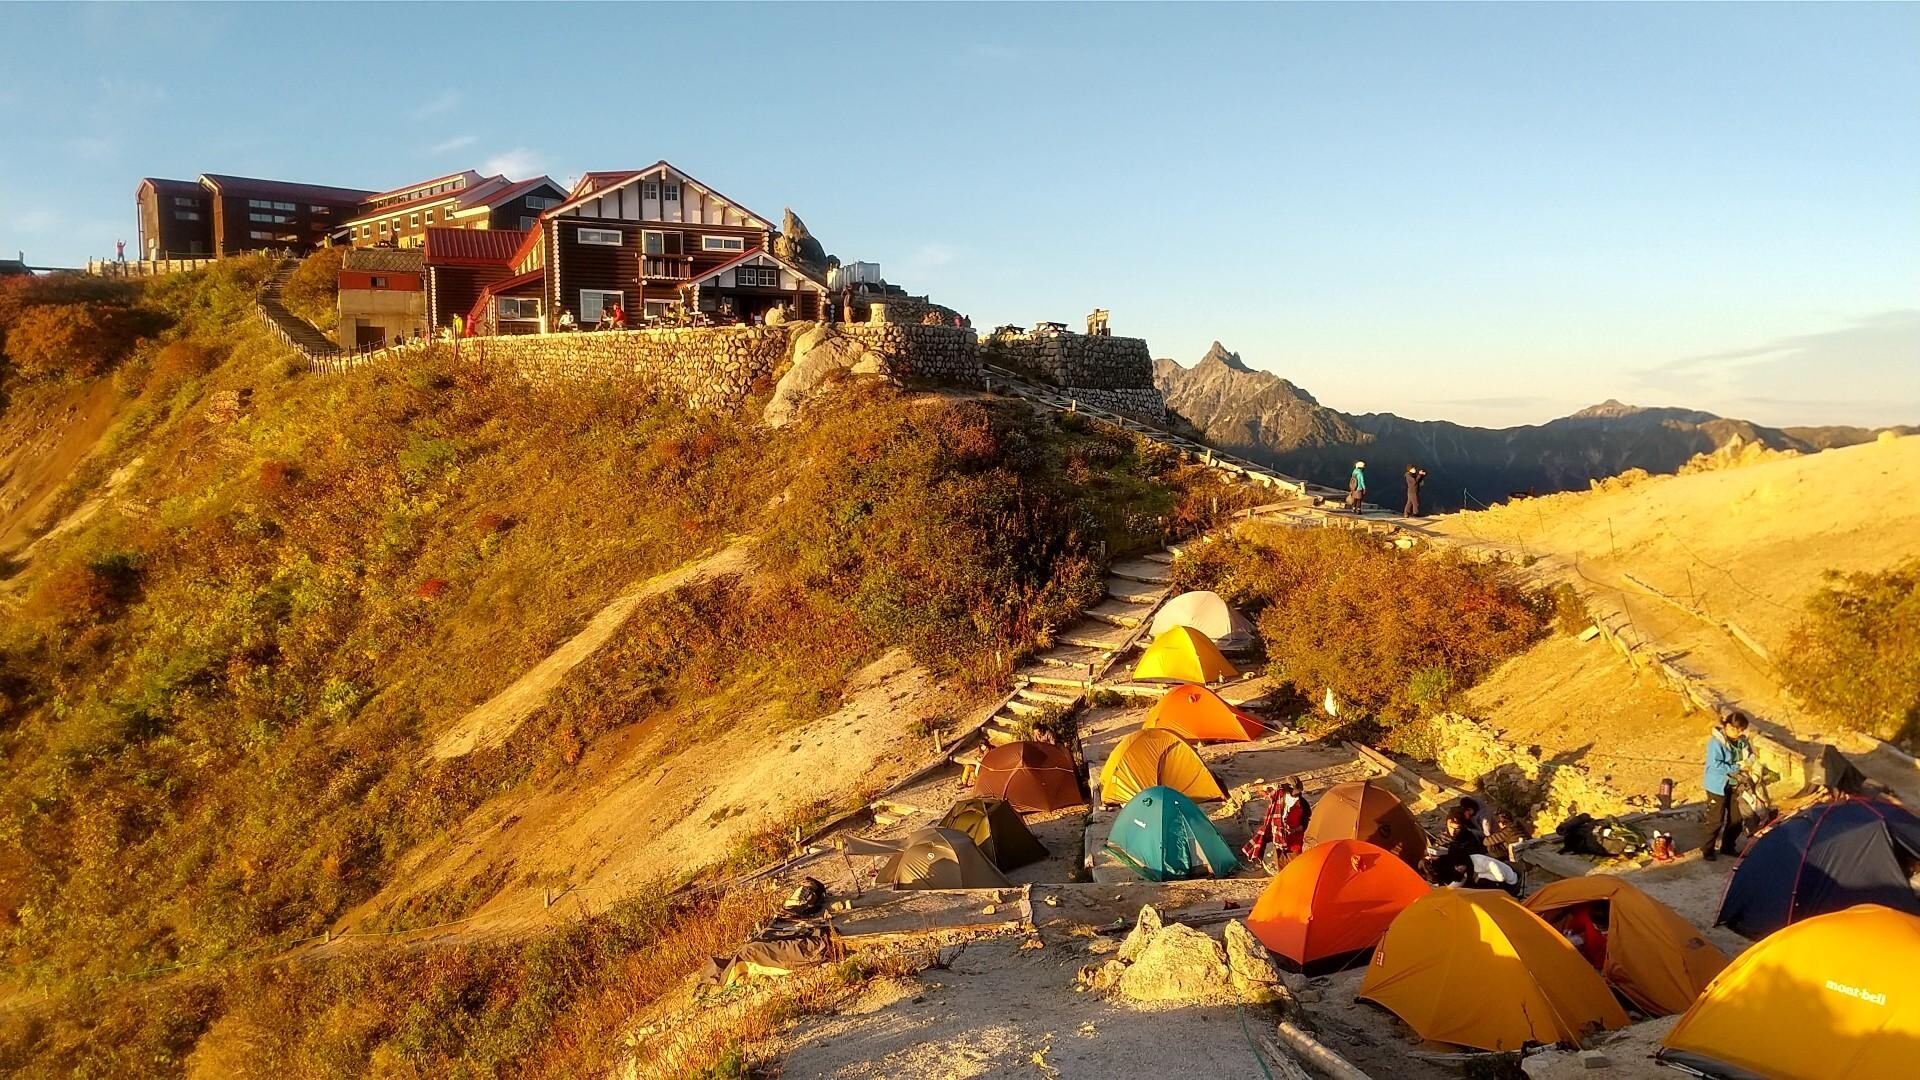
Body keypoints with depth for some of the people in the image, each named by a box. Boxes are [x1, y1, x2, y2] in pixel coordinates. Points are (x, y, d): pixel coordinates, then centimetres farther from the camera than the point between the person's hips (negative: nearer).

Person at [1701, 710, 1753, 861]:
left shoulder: (1741, 740, 0)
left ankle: (1728, 847, 31)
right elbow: (1715, 766, -27)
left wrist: (1748, 761, -7)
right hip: (1718, 786, -7)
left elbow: (1749, 755, 15)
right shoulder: (1716, 742, -21)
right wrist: (1737, 767, -24)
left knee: (1735, 819, 14)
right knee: (1716, 820, -1)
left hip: (1733, 785, 7)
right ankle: (1707, 850, 14)